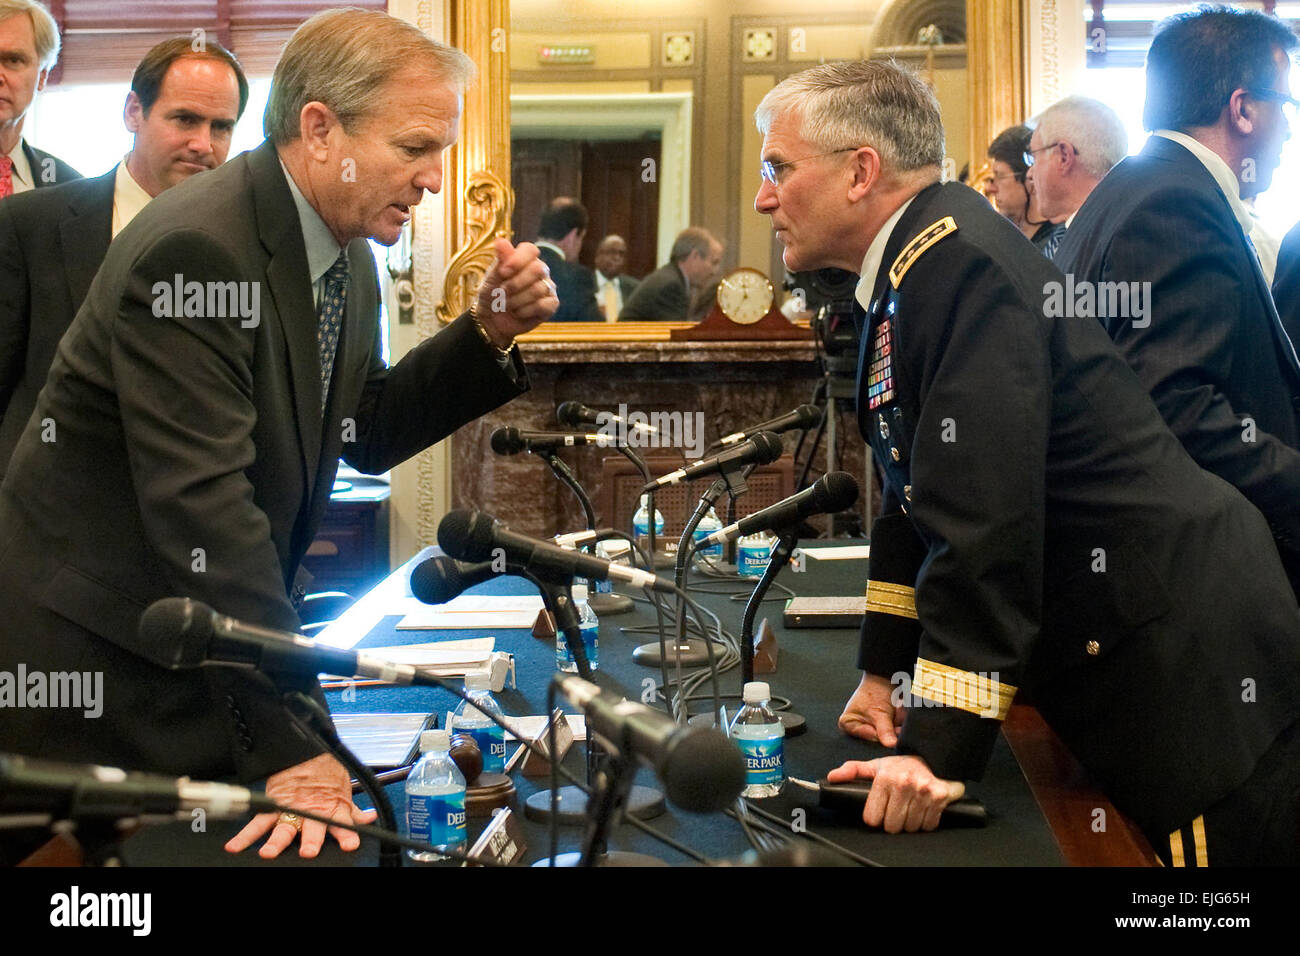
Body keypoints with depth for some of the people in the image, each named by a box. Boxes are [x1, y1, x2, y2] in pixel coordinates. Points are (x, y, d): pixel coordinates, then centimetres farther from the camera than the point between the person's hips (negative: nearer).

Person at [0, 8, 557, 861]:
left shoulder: (345, 257, 3)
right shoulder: (194, 250, -24)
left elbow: (366, 433, 14)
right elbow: (204, 505, -29)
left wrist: (490, 335, -3)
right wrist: (293, 742, -29)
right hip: (95, 665, -8)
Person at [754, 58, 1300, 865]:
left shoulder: (961, 262, -21)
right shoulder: (906, 274, 10)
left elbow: (986, 523, -27)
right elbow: (917, 499, 16)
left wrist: (940, 747, -25)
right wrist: (886, 672, 12)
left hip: (1184, 653, -10)